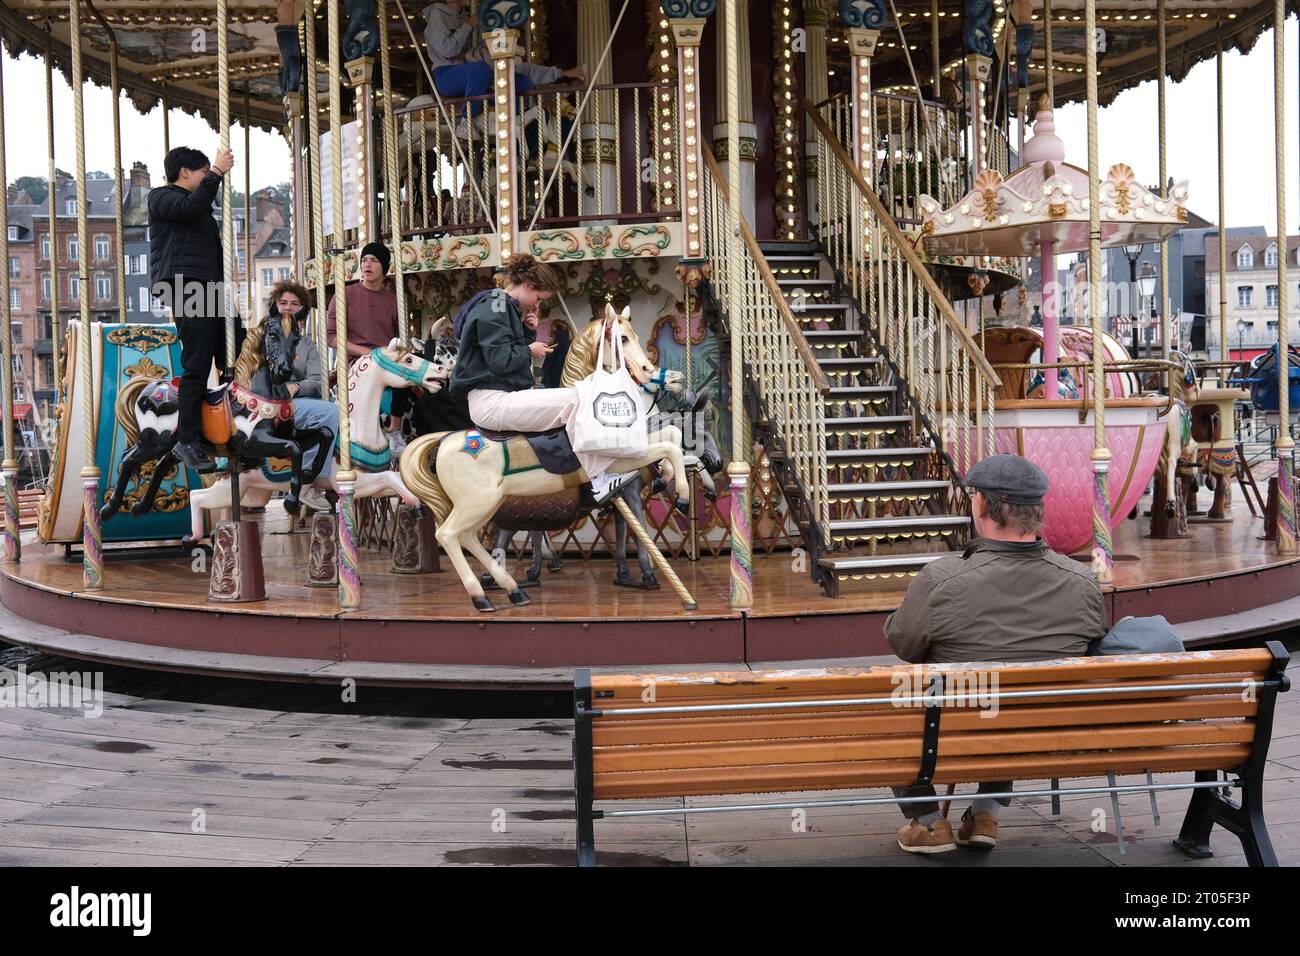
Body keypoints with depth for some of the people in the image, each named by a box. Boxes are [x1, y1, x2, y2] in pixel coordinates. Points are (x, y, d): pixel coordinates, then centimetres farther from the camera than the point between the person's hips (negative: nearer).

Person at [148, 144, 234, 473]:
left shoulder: (198, 205, 30)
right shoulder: (162, 197, 1)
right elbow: (191, 207, -20)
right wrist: (217, 172, -17)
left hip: (208, 285, 10)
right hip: (184, 285, -10)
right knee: (197, 366, -13)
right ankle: (187, 442, -9)